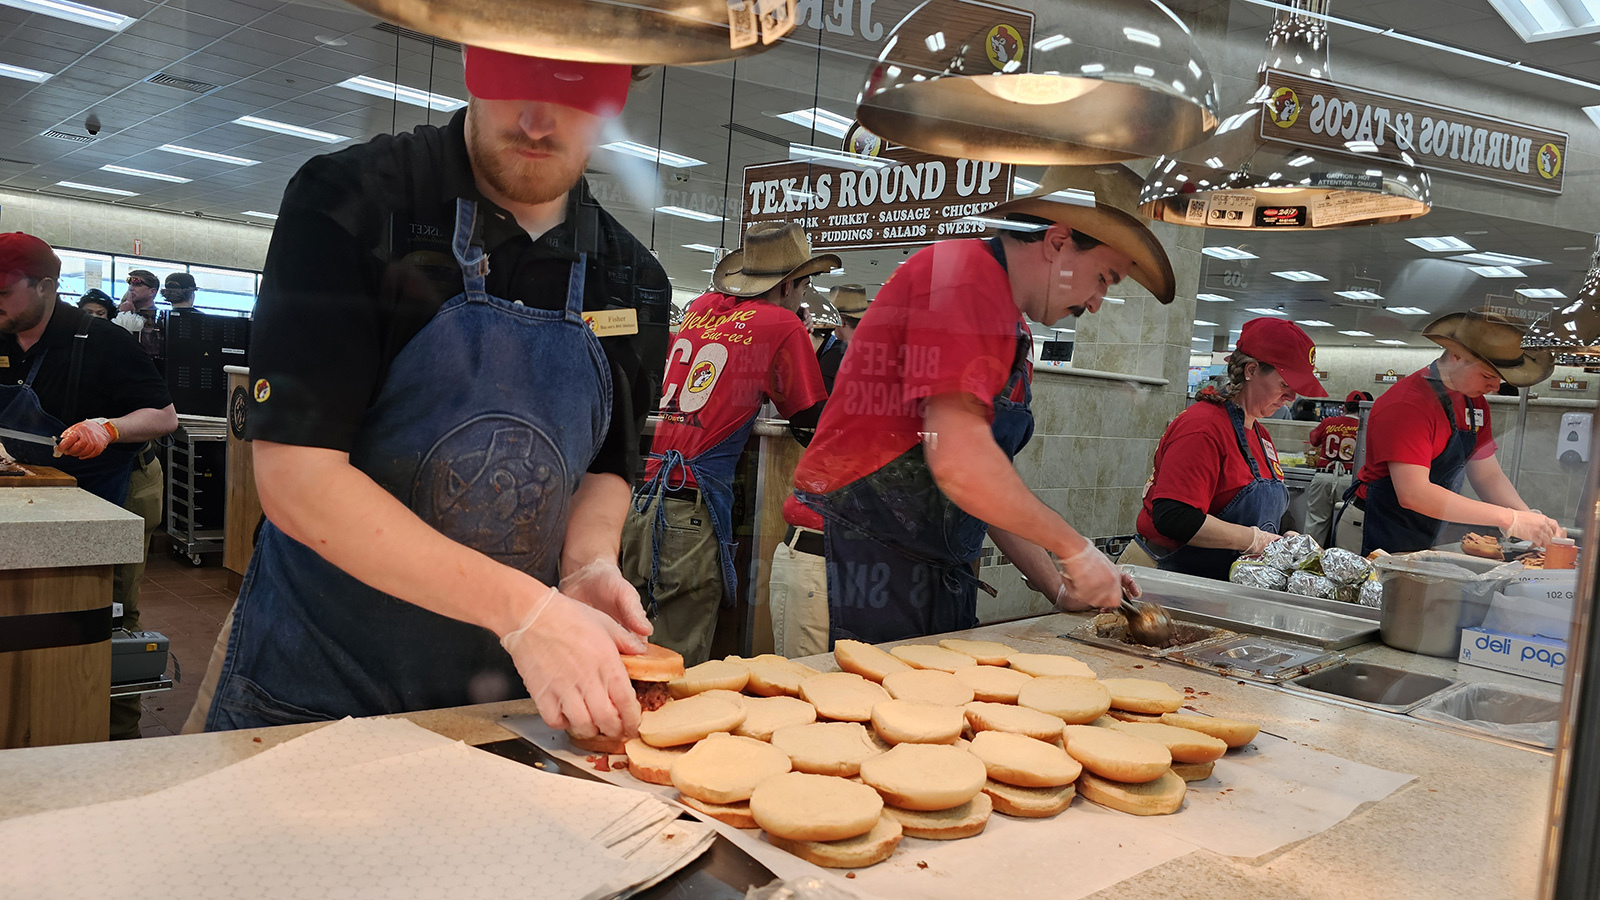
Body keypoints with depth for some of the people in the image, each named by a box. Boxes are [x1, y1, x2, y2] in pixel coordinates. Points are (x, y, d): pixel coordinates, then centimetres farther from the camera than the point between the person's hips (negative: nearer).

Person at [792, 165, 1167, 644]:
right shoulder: (967, 274, -14)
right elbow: (958, 461, -24)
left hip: (937, 578, 10)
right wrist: (1076, 550, -13)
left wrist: (1058, 588, 14)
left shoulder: (1015, 334, 17)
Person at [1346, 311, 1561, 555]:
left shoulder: (1475, 402, 7)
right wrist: (1508, 519, -29)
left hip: (1429, 541, 8)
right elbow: (1413, 493, -30)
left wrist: (1532, 519, -8)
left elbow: (1488, 476, 10)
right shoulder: (1407, 405, -22)